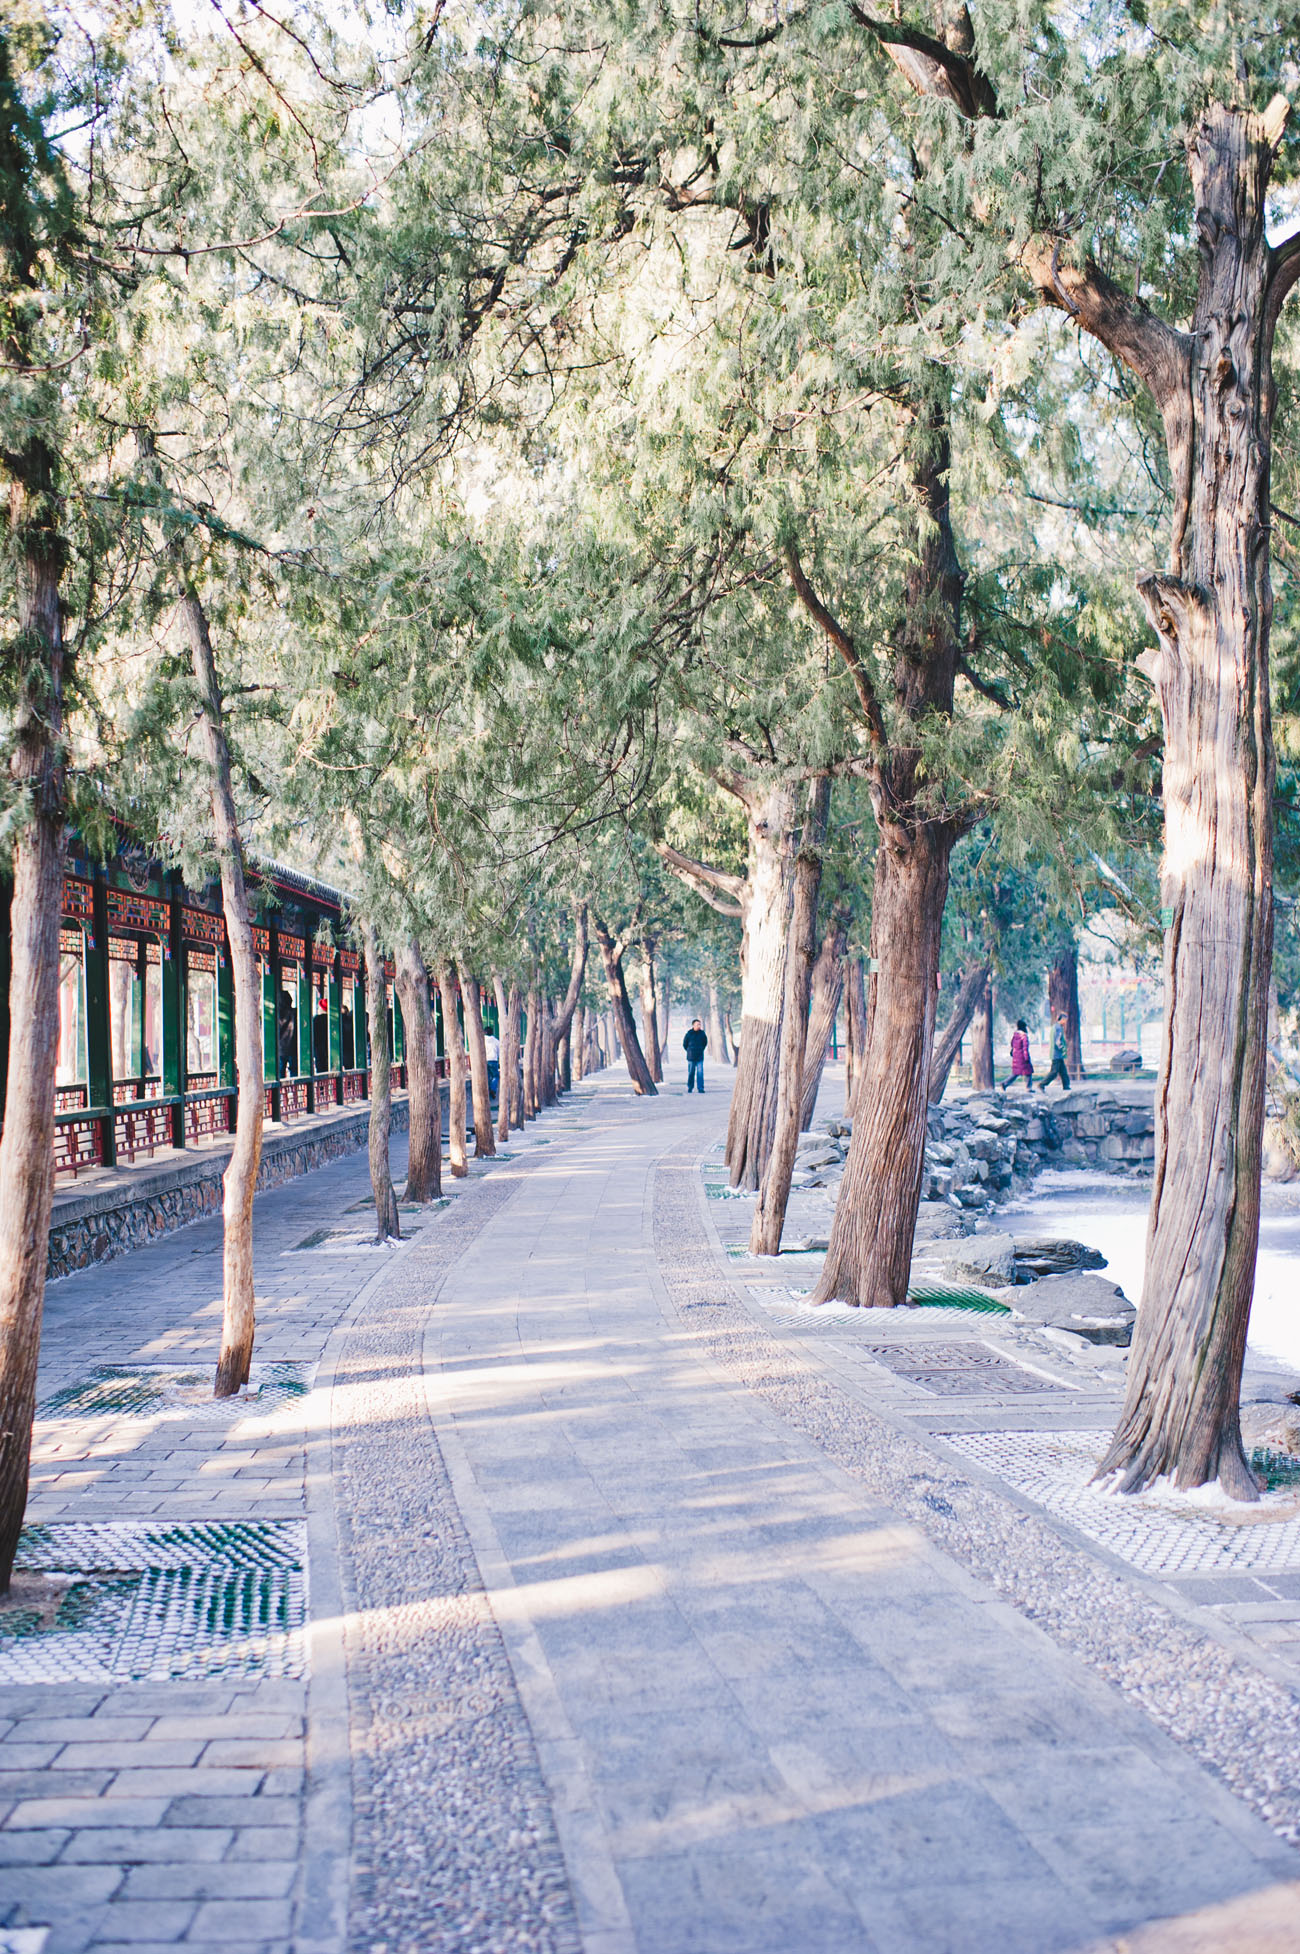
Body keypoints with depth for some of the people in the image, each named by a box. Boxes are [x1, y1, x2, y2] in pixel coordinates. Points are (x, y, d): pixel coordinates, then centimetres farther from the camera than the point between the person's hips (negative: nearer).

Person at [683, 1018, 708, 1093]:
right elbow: (684, 1044, 7)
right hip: (691, 1057, -1)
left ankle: (700, 1088, -3)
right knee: (690, 1073, 5)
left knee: (700, 1072, -6)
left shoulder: (702, 1033, 1)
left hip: (700, 1057, 1)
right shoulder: (689, 1033, -5)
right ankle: (689, 1088, 18)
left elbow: (705, 1042, 18)